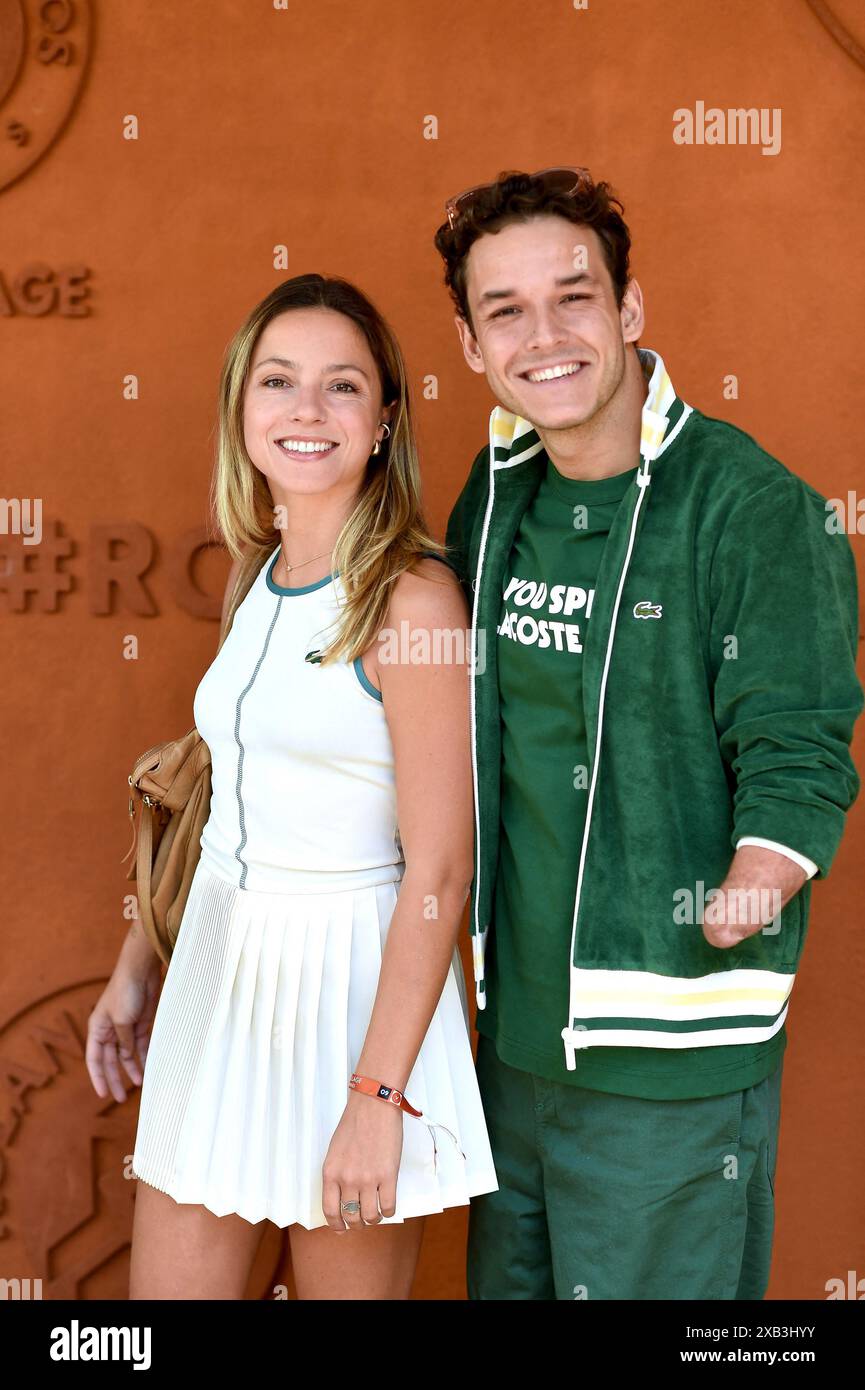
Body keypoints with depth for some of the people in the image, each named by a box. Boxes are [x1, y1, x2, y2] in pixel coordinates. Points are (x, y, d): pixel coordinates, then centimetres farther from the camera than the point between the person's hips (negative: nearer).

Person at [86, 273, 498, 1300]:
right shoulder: (255, 575, 8)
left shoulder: (411, 599, -15)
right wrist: (136, 965, 18)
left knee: (350, 1281, 9)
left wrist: (379, 1099, -19)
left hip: (350, 980, -7)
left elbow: (438, 871, -17)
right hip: (218, 957, 7)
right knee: (167, 1285, 12)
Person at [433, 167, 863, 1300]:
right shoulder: (492, 497, 5)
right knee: (506, 1281, 22)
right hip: (514, 1035, 6)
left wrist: (749, 888, -32)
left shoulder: (757, 508, -15)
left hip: (674, 1071, -6)